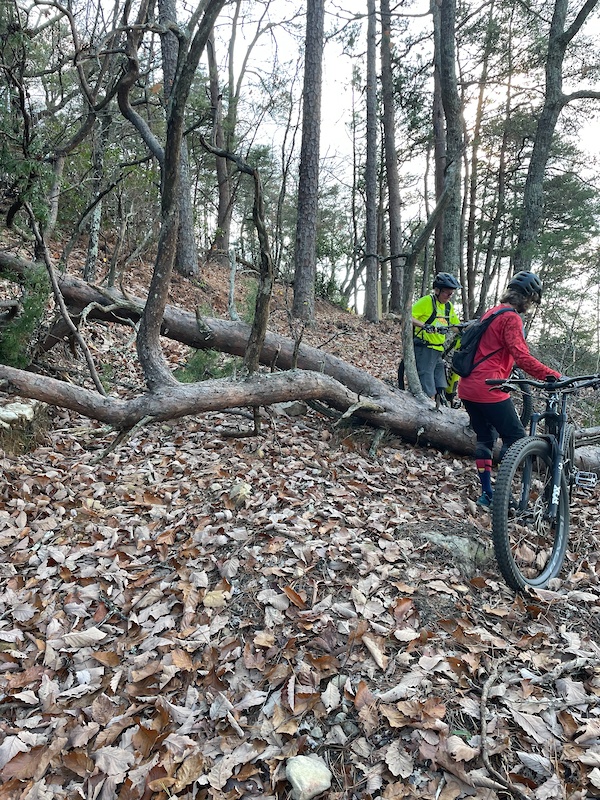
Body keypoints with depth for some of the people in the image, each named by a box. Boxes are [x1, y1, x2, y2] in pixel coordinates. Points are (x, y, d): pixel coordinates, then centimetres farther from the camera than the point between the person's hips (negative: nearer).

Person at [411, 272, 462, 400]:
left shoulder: (448, 306, 13)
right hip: (424, 348, -8)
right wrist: (424, 325, -33)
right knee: (430, 394, -9)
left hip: (438, 351, 8)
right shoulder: (426, 301, -10)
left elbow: (457, 325, 20)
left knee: (441, 392, 8)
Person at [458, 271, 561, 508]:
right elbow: (522, 356, -22)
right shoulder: (511, 318, -10)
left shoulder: (491, 312, 18)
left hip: (468, 388, 9)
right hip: (489, 390, -9)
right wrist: (552, 375, -25)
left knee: (485, 439, 16)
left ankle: (486, 494, 19)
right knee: (516, 439, 2)